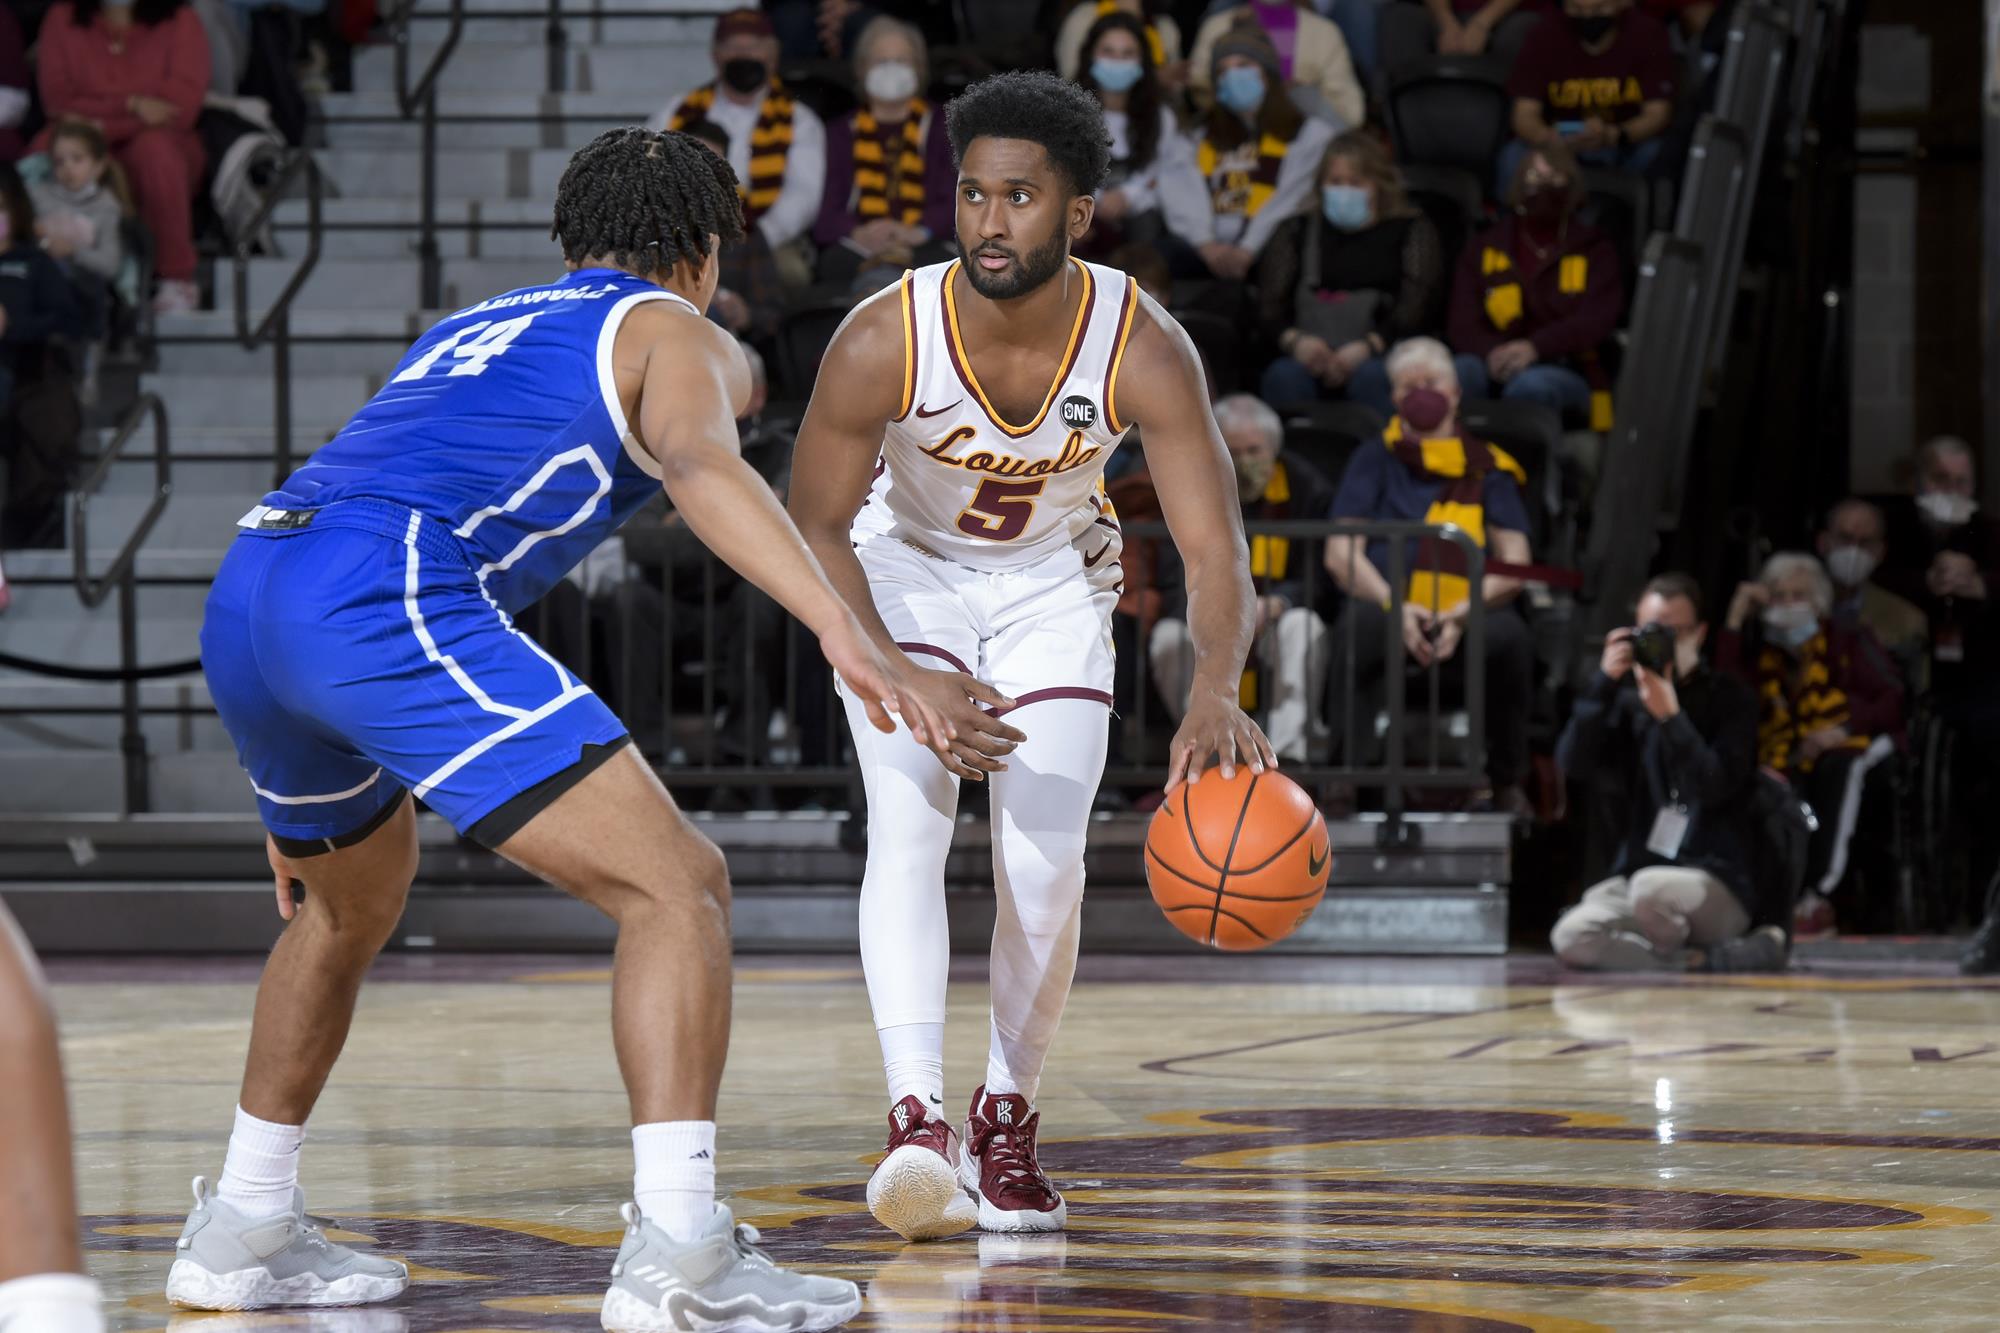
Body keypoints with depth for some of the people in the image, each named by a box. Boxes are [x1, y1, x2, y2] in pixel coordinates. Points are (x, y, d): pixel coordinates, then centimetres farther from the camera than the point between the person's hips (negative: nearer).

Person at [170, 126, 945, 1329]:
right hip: (388, 599, -8)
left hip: (245, 599, 8)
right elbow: (700, 465, -10)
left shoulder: (470, 330, 37)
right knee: (675, 884, -6)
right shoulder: (675, 333, 15)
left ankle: (242, 1236, 40)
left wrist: (303, 789, 50)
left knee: (355, 905, 33)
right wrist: (841, 628, -23)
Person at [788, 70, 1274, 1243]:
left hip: (1053, 583, 2)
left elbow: (1214, 548, -31)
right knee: (911, 824, -22)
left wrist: (1216, 693, -51)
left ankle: (1008, 1125, 13)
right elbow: (814, 529, -22)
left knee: (1048, 861, -7)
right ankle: (918, 1125, -31)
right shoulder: (885, 341, -31)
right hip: (903, 571, -1)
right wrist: (901, 678, -36)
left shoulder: (1145, 351, -29)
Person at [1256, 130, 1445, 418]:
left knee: (1372, 377, -38)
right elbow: (1269, 302, 13)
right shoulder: (1298, 232, 24)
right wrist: (1293, 340, -11)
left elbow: (1417, 305, 2)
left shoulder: (1411, 230, 17)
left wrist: (1369, 346, -16)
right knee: (1283, 376, -33)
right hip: (1309, 356, 2)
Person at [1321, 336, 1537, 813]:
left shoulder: (1487, 467, 20)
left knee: (1508, 635, -35)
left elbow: (1514, 563, 9)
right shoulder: (1374, 461, 20)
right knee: (1361, 627, -37)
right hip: (1385, 607, 0)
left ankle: (1507, 784, -18)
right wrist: (1396, 608, -12)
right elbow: (1341, 554, 7)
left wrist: (1464, 613, -12)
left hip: (1467, 617, 1)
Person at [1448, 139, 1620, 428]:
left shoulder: (1595, 251, 11)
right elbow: (1463, 322, 6)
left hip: (1568, 375, -2)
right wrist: (1493, 353, -20)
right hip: (1499, 369, 2)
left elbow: (1596, 320, -6)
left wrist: (1535, 347, -27)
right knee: (1462, 372, -33)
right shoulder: (1485, 249, 18)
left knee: (1529, 384, -39)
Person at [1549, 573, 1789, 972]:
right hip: (1636, 873, 4)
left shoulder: (1729, 698, 1)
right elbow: (1573, 763, -4)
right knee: (1570, 937, -27)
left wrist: (1670, 716, -20)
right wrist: (1603, 681, -12)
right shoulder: (1628, 698, 11)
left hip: (1719, 885, -4)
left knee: (1650, 886, -40)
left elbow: (1716, 787, -13)